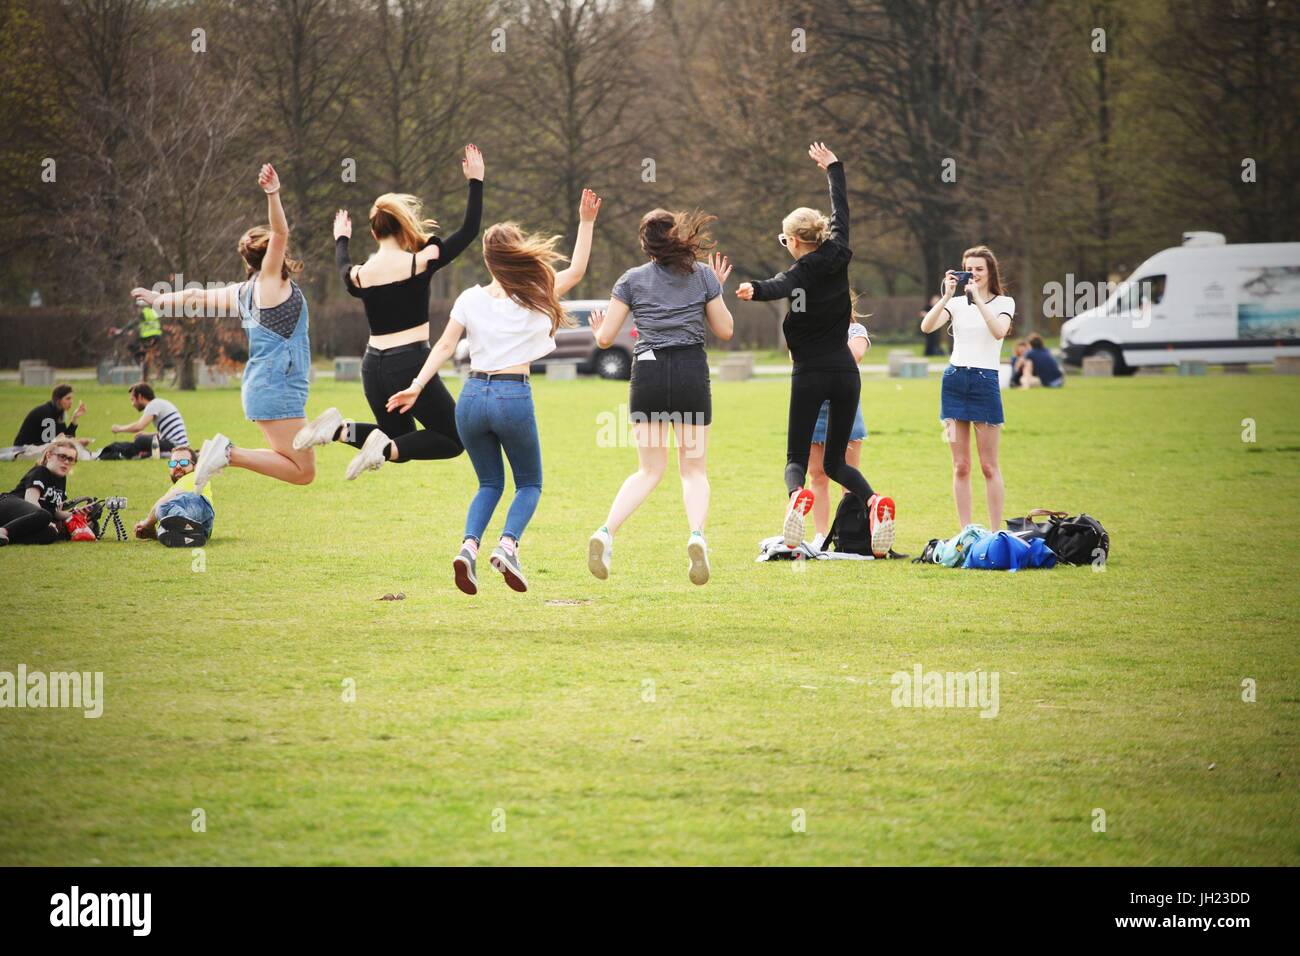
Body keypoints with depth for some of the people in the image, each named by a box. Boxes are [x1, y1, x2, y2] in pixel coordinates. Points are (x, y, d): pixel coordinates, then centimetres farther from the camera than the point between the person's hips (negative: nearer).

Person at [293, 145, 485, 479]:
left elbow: (344, 271, 30)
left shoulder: (359, 276, 3)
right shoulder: (418, 264, -9)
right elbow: (468, 230, 0)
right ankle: (385, 447, -17)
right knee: (454, 439, 8)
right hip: (412, 365, -6)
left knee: (400, 442, 24)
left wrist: (341, 240, 50)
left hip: (374, 368, 6)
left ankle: (340, 429, -2)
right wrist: (475, 181, 10)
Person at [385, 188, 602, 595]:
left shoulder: (470, 299, 4)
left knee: (490, 484, 18)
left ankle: (469, 545, -11)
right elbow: (576, 271, 11)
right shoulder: (533, 298, -1)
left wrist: (417, 386, -4)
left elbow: (444, 347, -3)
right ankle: (508, 543, -15)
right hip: (514, 397, -3)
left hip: (472, 397, 3)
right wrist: (586, 223, 11)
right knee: (529, 485, 14)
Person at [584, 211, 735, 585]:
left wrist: (598, 330, 28)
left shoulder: (631, 280, 4)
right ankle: (696, 534, -19)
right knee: (694, 469, 9)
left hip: (648, 372, 1)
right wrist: (717, 290, 23)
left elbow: (605, 338, 5)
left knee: (650, 470, 14)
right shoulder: (703, 274, 5)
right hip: (692, 372, -1)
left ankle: (606, 532, -7)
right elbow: (725, 330, 10)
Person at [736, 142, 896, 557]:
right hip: (846, 372, 4)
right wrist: (832, 167, 34)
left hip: (810, 375, -4)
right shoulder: (837, 259, 4)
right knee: (836, 462, 11)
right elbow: (841, 211, 20)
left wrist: (755, 290, -56)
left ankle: (797, 496, -33)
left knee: (796, 458, 2)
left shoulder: (799, 275, -10)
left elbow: (779, 287, -35)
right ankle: (873, 502, -19)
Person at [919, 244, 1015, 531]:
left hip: (985, 381, -3)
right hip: (955, 379, 3)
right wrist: (947, 296, -13)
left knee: (989, 466, -3)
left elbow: (999, 331, -17)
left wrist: (978, 299, -17)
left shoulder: (1003, 303, 4)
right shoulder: (956, 303, 11)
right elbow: (926, 327, -5)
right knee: (960, 466, 2)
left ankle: (996, 533, 0)